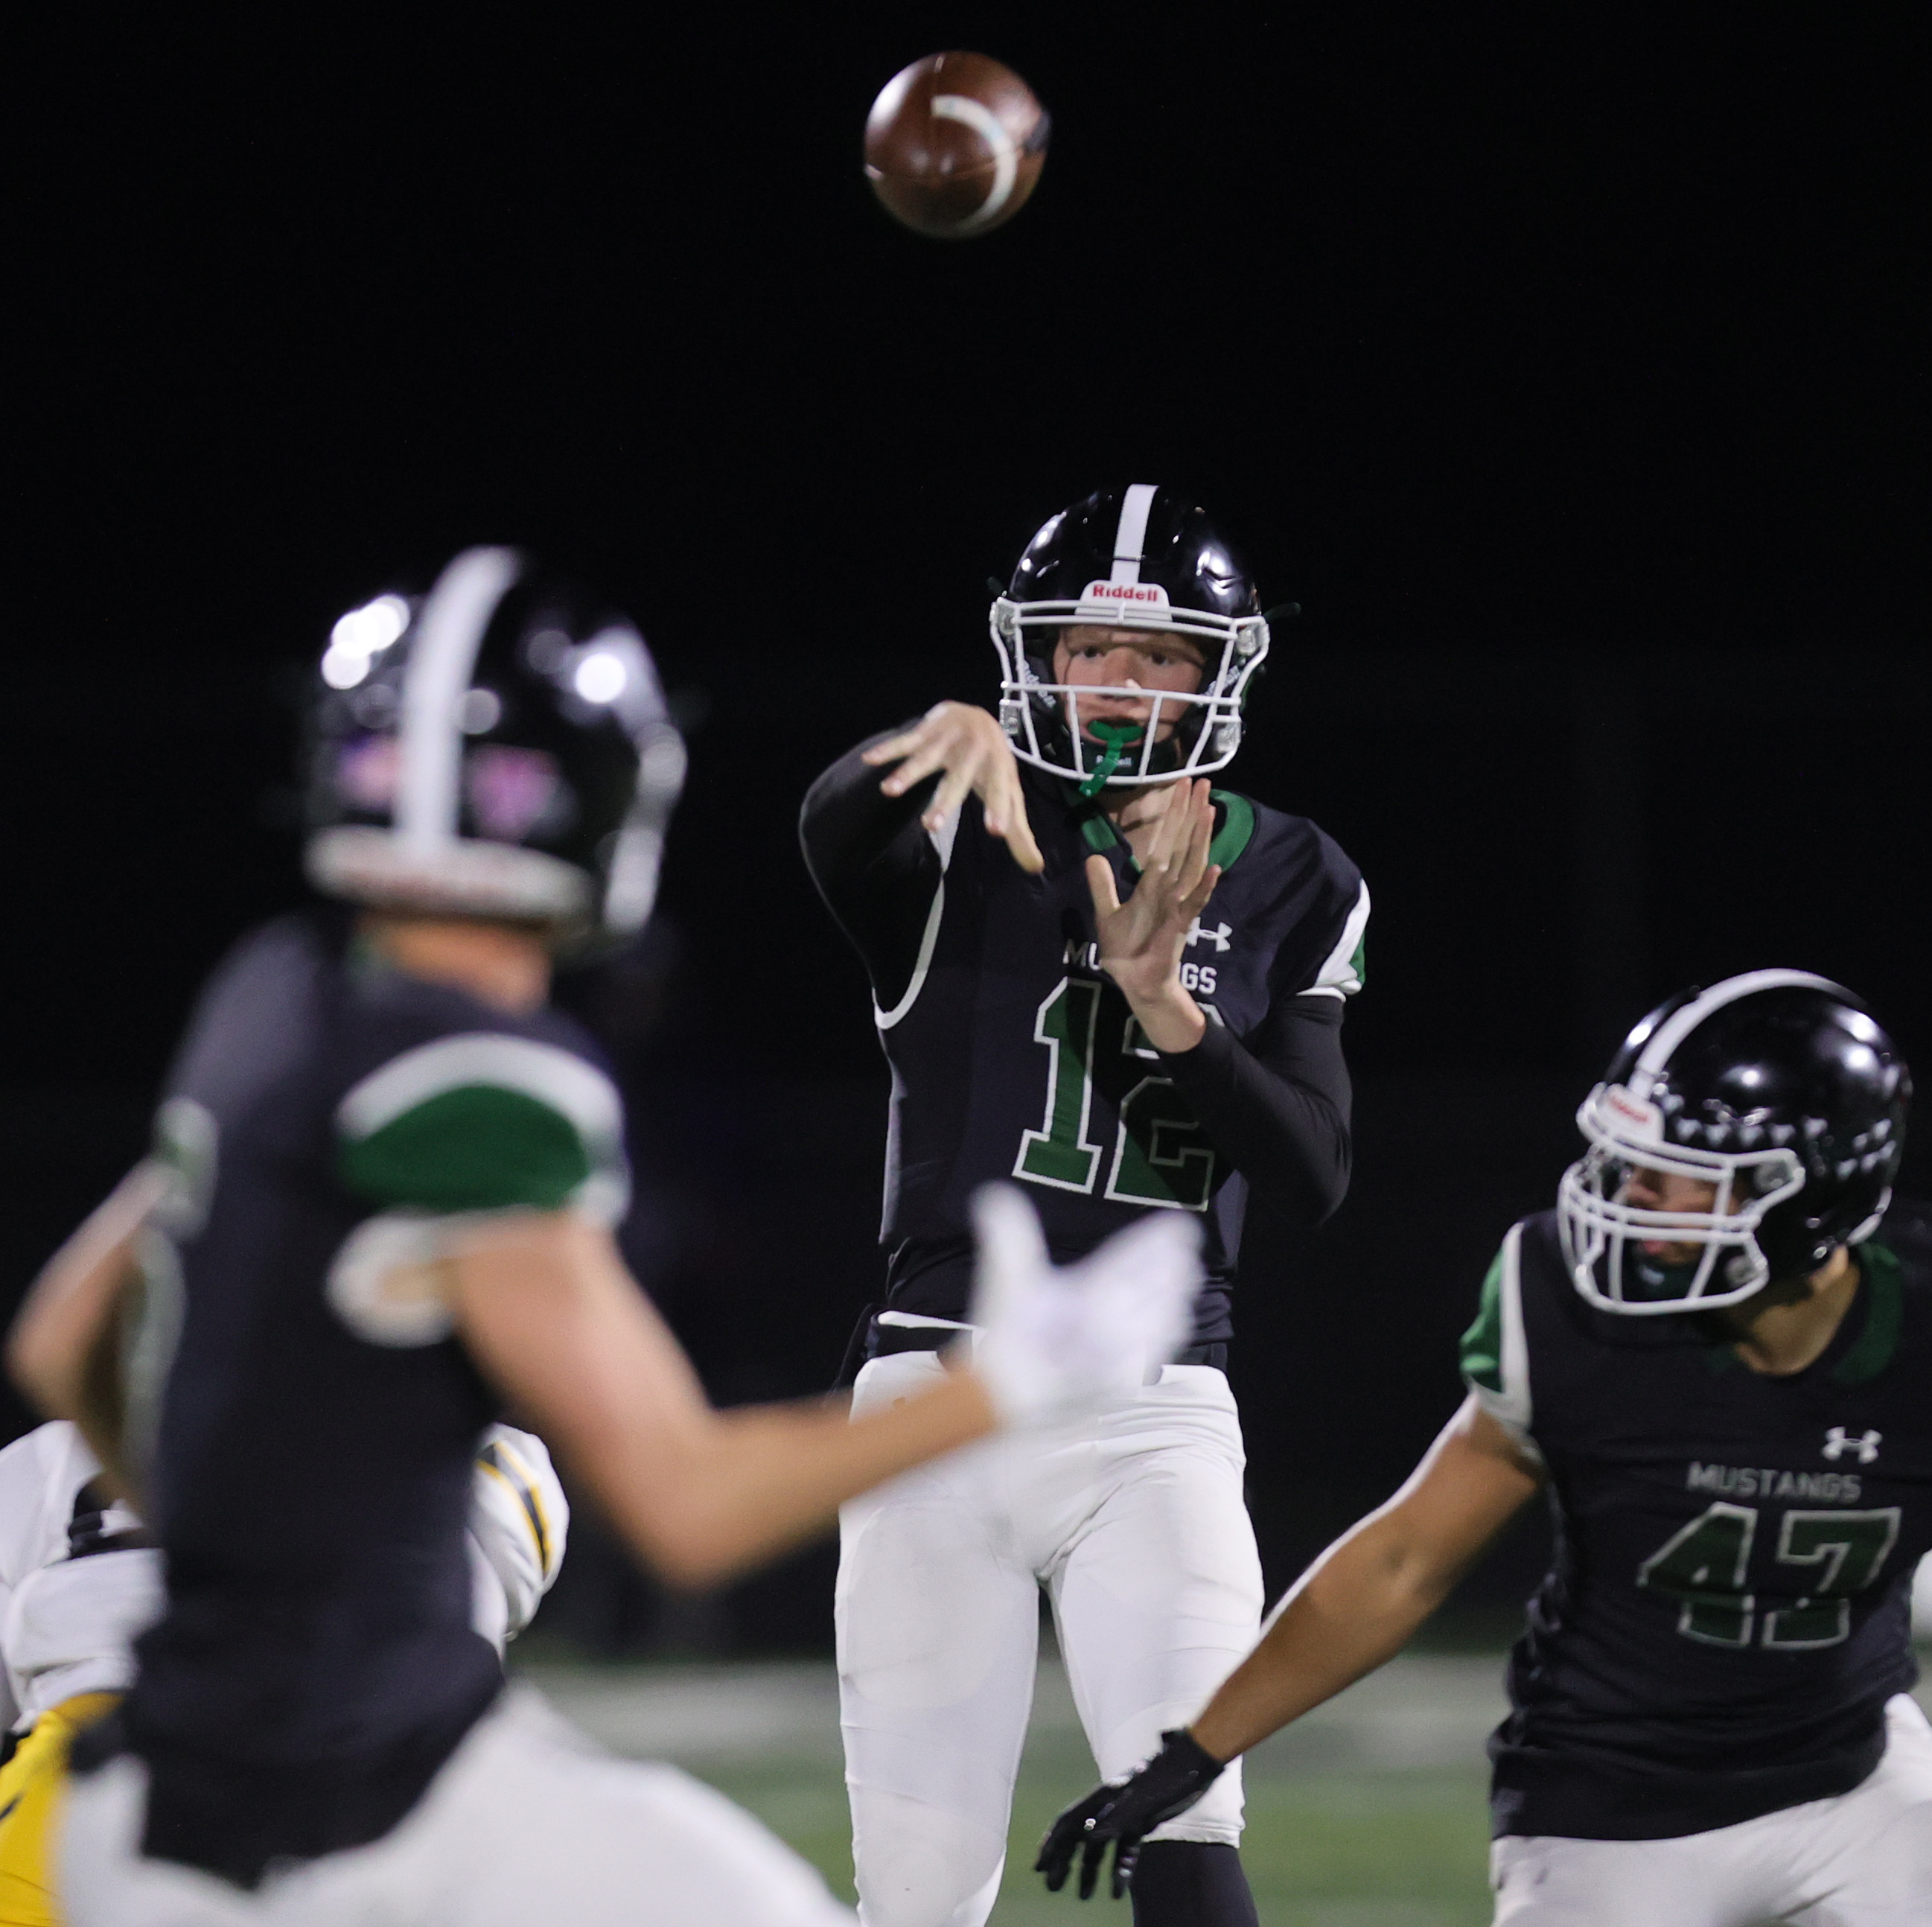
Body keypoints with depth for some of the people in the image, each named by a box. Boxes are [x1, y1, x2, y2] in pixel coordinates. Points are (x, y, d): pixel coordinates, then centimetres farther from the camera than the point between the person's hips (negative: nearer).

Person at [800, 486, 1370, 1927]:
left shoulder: (1288, 887, 9)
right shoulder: (962, 846, 0)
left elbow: (1314, 1181, 1)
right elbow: (836, 829, -26)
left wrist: (1167, 1005, -15)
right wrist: (953, 736, -48)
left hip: (1151, 1424, 1)